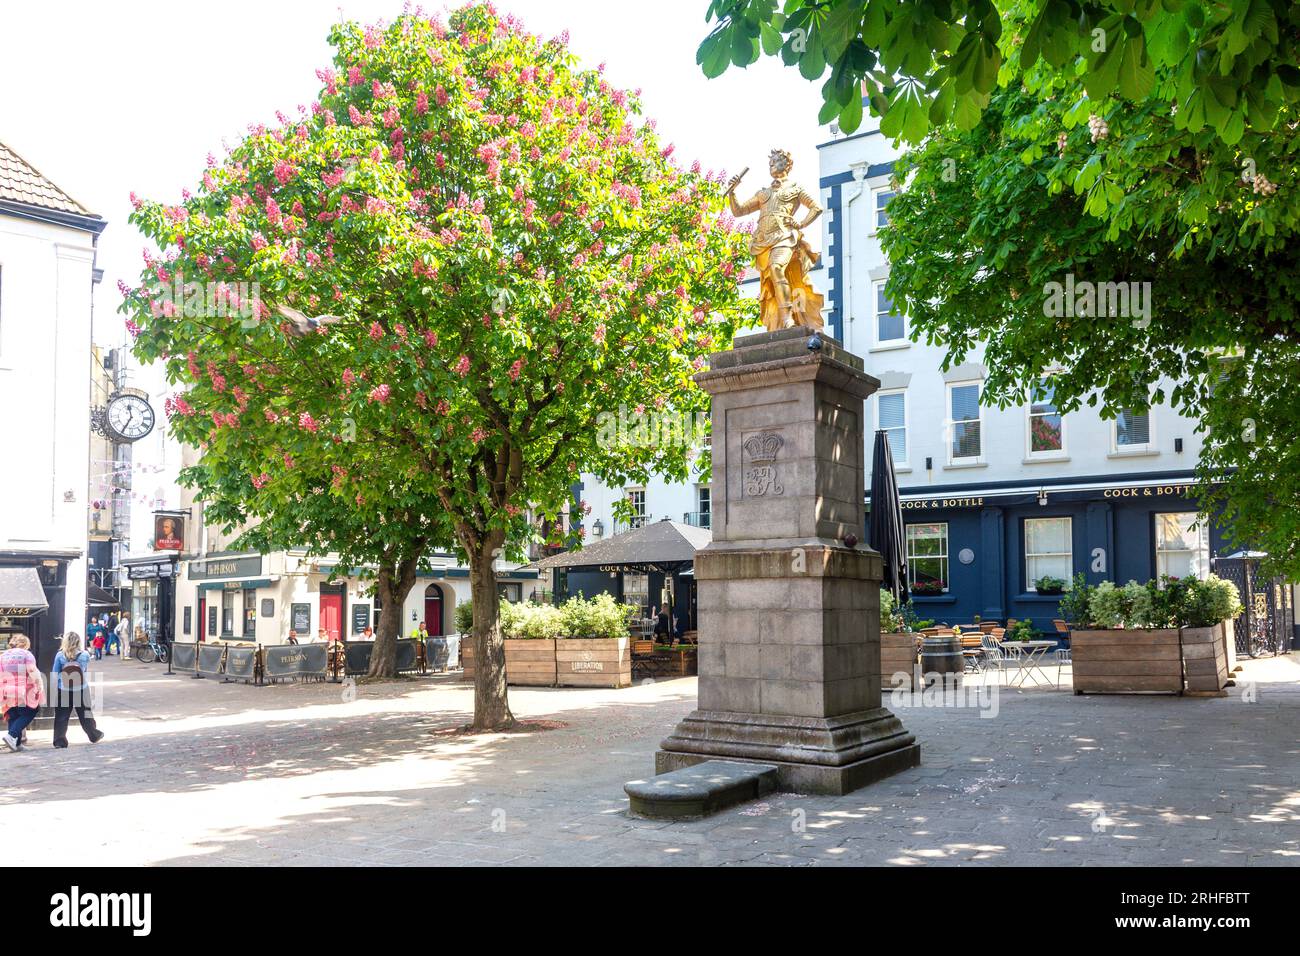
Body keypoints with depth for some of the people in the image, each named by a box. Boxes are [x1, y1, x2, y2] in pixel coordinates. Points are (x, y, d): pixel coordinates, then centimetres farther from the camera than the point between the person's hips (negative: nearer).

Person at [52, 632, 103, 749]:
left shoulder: (60, 655, -9)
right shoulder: (85, 655, -6)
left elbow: (55, 676, -5)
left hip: (63, 691, -1)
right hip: (81, 691, 1)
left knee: (61, 717, 6)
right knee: (85, 715, 16)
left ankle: (59, 741, 2)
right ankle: (94, 736, 29)